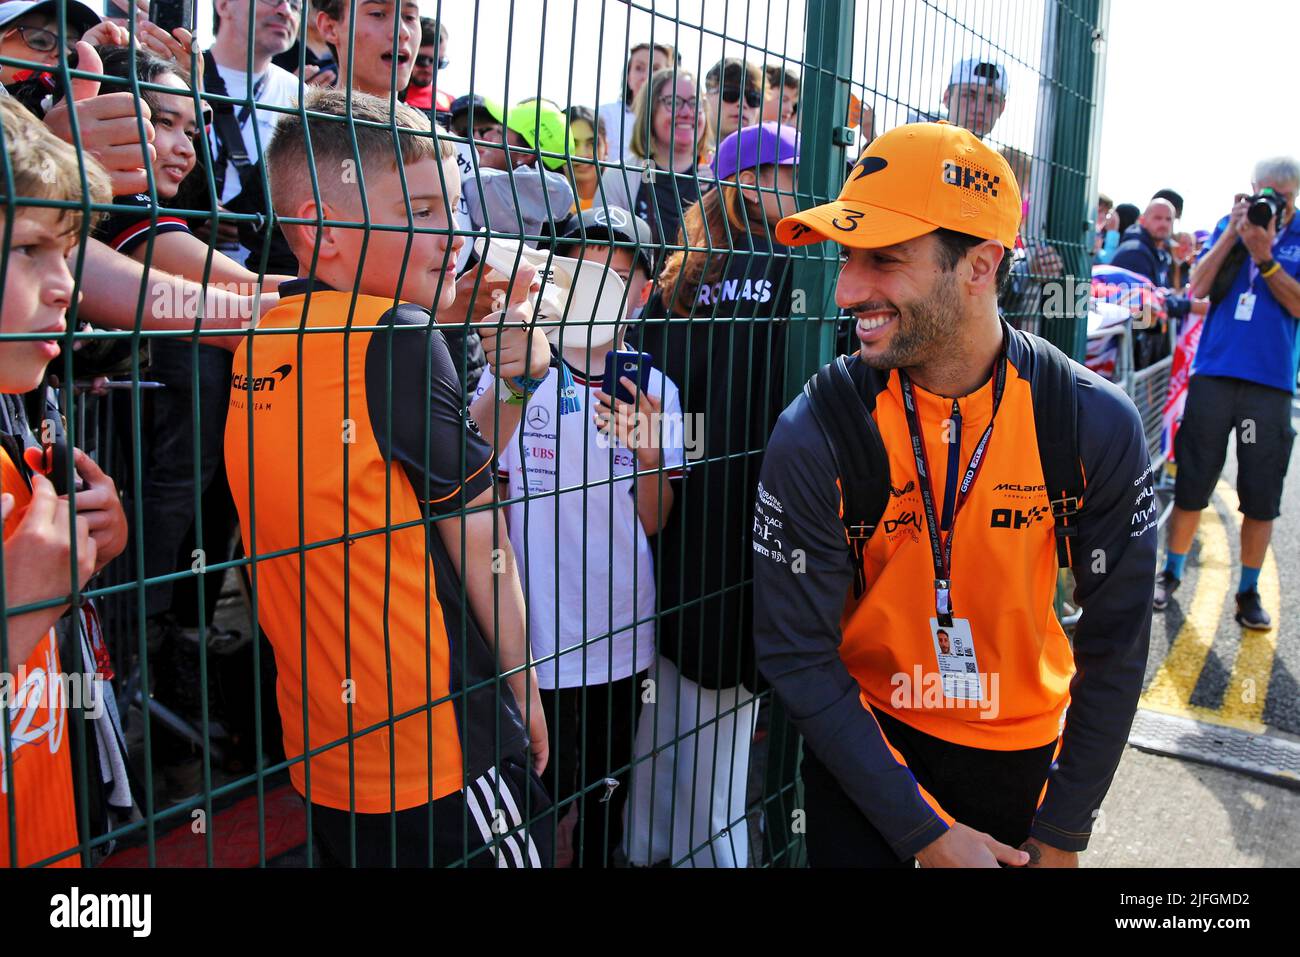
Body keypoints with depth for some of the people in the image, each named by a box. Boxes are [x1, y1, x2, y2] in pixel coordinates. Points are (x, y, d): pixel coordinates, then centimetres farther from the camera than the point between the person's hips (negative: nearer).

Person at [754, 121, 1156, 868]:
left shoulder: (1098, 426, -18)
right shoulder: (814, 436, -22)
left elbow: (1114, 643, -8)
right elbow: (798, 654, -16)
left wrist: (1062, 836, -4)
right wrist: (926, 832, -15)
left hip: (1019, 748, 2)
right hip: (862, 738, -2)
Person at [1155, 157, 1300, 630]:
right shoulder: (1229, 225, 8)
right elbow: (1198, 288, -1)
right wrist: (1232, 234, -9)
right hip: (1213, 372, 1)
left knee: (1261, 493, 4)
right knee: (1192, 479, 4)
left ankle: (1249, 590, 17)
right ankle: (1171, 573, 19)